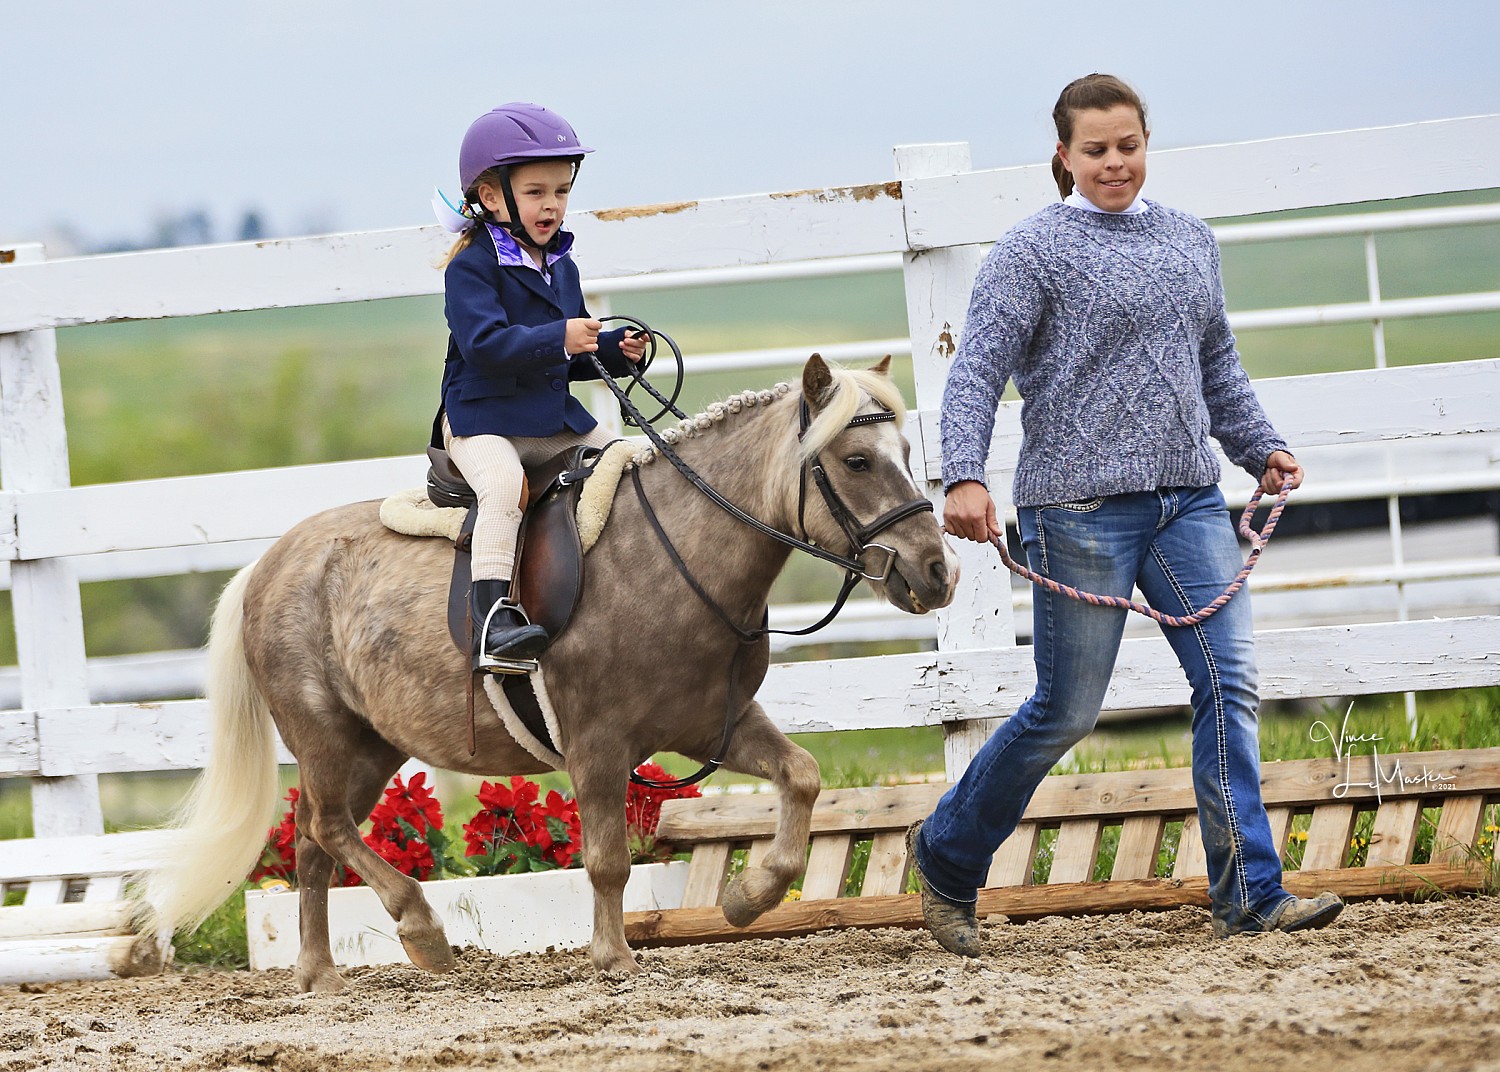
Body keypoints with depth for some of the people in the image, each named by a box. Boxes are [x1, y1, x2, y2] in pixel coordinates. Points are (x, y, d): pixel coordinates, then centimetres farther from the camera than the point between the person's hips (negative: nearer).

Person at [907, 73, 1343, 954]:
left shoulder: (1192, 241, 15)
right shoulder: (1037, 250, -4)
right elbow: (978, 371, -11)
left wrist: (1261, 447, 16)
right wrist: (965, 476, -24)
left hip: (1190, 498, 6)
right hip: (1083, 507, -6)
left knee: (1229, 683, -5)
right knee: (1068, 711, 0)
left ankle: (1250, 895, -5)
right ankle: (948, 857, 20)